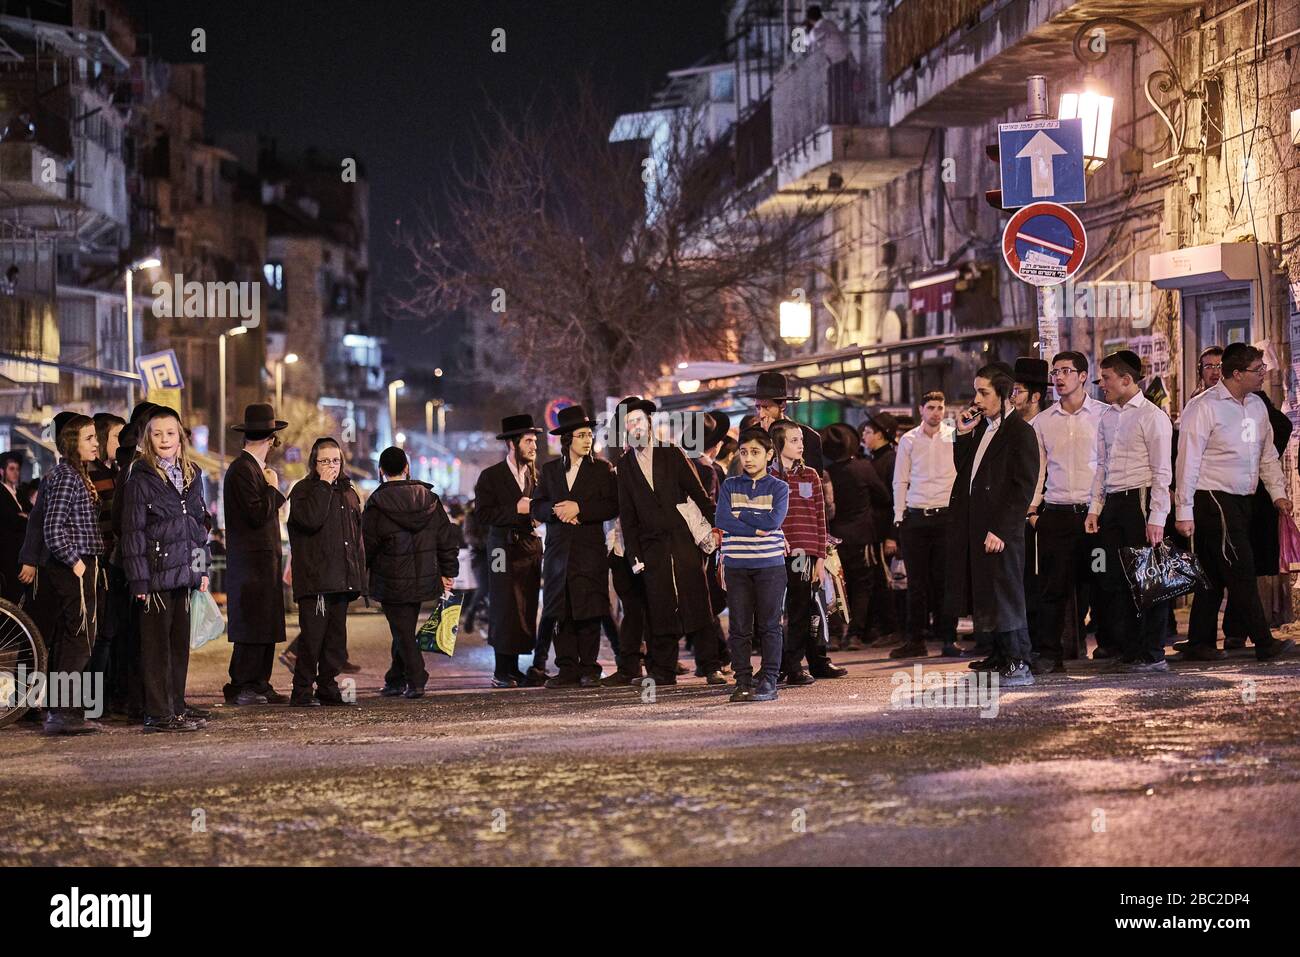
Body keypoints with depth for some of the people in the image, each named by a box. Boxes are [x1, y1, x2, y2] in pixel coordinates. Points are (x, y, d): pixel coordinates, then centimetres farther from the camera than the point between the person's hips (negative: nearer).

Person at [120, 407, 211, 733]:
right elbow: (133, 531, -10)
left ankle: (176, 704, 20)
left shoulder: (190, 475, 13)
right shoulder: (140, 478, -7)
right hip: (156, 572, -7)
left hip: (183, 572, 7)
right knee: (157, 642, -4)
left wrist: (203, 568, 13)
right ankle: (158, 713, -2)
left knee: (180, 640, 11)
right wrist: (139, 579, -15)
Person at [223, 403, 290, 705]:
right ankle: (240, 687, -5)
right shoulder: (241, 469, -13)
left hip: (265, 559, 10)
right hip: (251, 561, -10)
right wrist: (272, 488, -8)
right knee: (251, 627, -8)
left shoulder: (255, 468, 17)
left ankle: (260, 684, 13)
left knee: (266, 626, 9)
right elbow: (257, 514, -20)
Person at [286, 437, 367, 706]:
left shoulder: (348, 492, 18)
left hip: (341, 580, 7)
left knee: (336, 637, 10)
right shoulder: (303, 491, -1)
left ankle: (328, 688, 17)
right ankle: (302, 692, -6)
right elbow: (311, 519, -22)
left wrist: (360, 576, 14)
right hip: (314, 580, -7)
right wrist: (324, 486, -15)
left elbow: (357, 537, 20)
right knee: (312, 636, -9)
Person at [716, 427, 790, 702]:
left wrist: (739, 516, -7)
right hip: (736, 565, 2)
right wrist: (756, 528, -14)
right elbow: (722, 520, -6)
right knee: (739, 626, 3)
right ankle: (742, 681, 8)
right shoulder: (730, 486, 9)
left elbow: (773, 520, -13)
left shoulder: (778, 488, 3)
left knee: (768, 625, 0)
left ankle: (769, 680, 5)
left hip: (769, 565, -2)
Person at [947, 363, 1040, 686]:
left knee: (1006, 595, -6)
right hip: (974, 523, 8)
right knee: (984, 592, 12)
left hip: (1000, 529, -8)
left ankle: (1018, 664, -1)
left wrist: (1000, 530, -19)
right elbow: (962, 470, 18)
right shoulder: (981, 428, 14)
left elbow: (1023, 487, -15)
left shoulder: (1020, 432, -10)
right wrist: (963, 435, 6)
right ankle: (1000, 656, 23)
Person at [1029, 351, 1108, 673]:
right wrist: (1031, 509, 4)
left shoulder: (1104, 415, 3)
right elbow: (1037, 469, 13)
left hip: (1095, 511, -2)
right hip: (1055, 513, 2)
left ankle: (1109, 645, 10)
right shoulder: (1042, 421, 11)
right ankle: (1049, 653, 1)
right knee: (1053, 586, -2)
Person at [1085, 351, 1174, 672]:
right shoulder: (1107, 417, 14)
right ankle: (1127, 648, 14)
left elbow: (1162, 471, -9)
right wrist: (1095, 508, 12)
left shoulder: (1152, 416, -7)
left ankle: (1153, 654, 3)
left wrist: (1157, 517, -15)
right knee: (1114, 580, 6)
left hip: (1141, 500, -7)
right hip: (1112, 503, 7)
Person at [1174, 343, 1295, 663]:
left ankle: (1199, 644, 14)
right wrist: (1184, 511, -13)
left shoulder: (1257, 405, 12)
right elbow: (1188, 462, -11)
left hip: (1243, 499, 7)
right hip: (1212, 497, -7)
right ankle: (1263, 642, -9)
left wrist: (1278, 492, 8)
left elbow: (1268, 454, 20)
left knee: (1215, 574, 9)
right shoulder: (1203, 407, -11)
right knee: (1240, 568, -10)